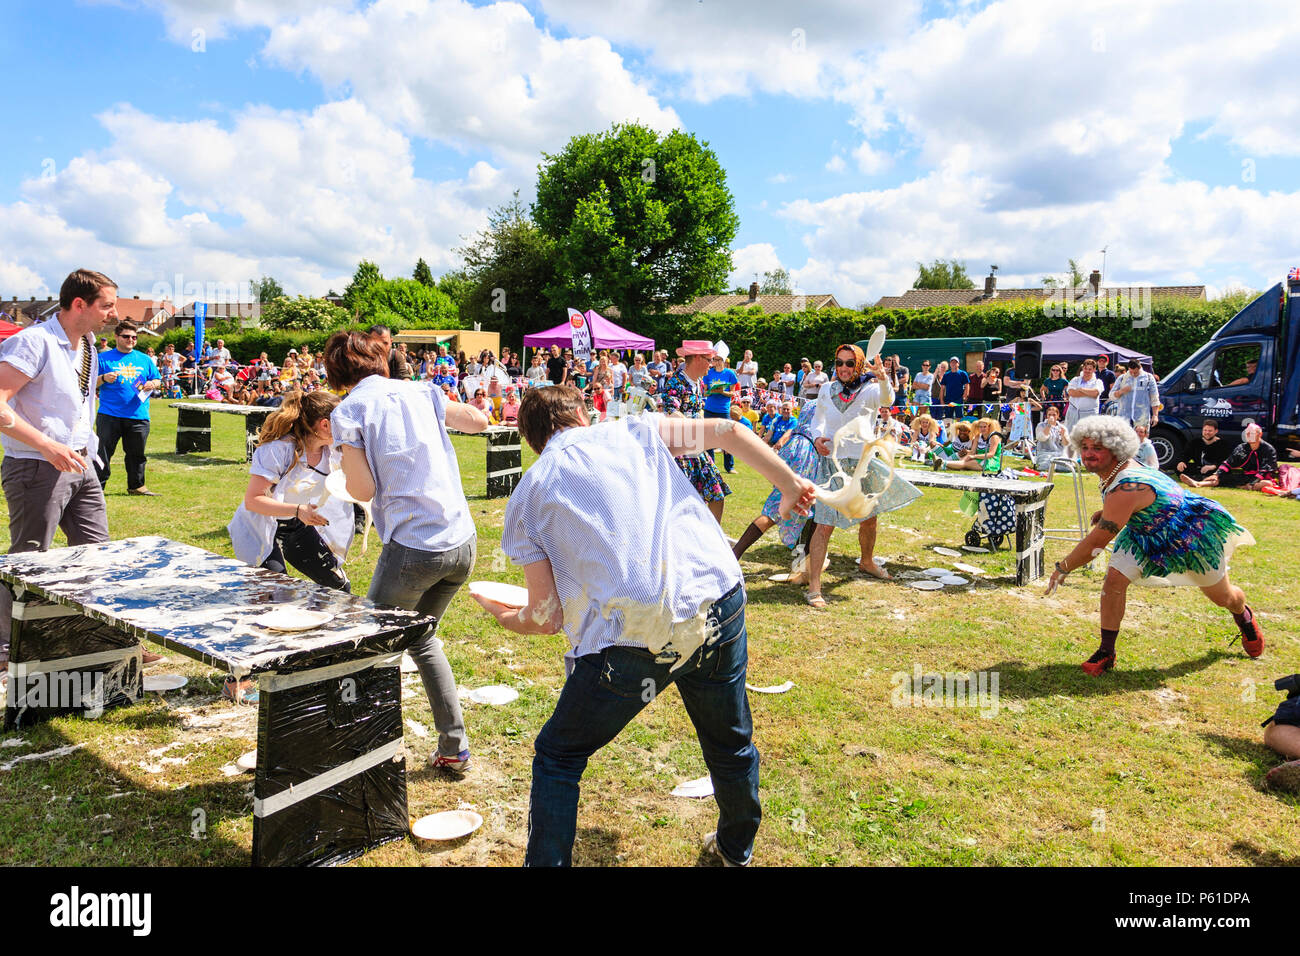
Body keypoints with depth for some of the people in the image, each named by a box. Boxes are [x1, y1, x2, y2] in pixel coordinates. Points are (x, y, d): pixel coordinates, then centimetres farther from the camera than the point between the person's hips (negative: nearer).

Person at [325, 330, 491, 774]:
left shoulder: (348, 411, -3)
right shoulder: (419, 391, 11)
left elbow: (363, 490, -7)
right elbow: (479, 421, 24)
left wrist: (345, 465, 14)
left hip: (413, 548, -5)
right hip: (463, 541, 6)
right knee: (421, 637, 25)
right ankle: (454, 747, 25)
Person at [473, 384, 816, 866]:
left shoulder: (525, 499, 11)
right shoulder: (633, 430, 15)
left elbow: (548, 618, 8)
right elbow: (727, 432, 9)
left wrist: (505, 618, 30)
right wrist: (789, 483, 22)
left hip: (632, 640, -3)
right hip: (717, 605, 3)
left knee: (557, 757, 22)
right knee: (731, 743, 29)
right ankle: (736, 847, 51)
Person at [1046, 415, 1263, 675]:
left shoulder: (1125, 489, -41)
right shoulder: (1118, 469, -14)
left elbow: (1097, 541, -36)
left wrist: (1063, 568, -26)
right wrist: (1107, 512, -1)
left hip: (1193, 531, -7)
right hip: (1145, 533, 7)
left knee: (1222, 597, 17)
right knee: (1114, 580, -15)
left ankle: (1243, 616, 55)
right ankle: (1106, 652, -5)